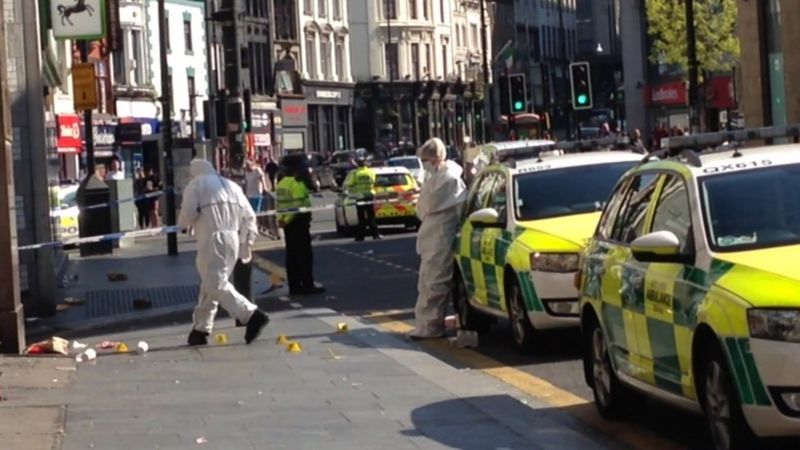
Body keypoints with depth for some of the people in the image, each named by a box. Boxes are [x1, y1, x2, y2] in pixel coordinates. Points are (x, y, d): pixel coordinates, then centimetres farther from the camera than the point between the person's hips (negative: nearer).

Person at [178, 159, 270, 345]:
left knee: (216, 284, -11)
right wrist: (246, 244, 16)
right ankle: (201, 328, 22)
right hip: (232, 239, 7)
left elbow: (188, 213, -10)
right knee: (211, 282, 17)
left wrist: (184, 223, 13)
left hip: (212, 239, -7)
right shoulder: (231, 186, 20)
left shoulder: (195, 185, 3)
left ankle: (251, 315, -28)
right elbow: (249, 216, 13)